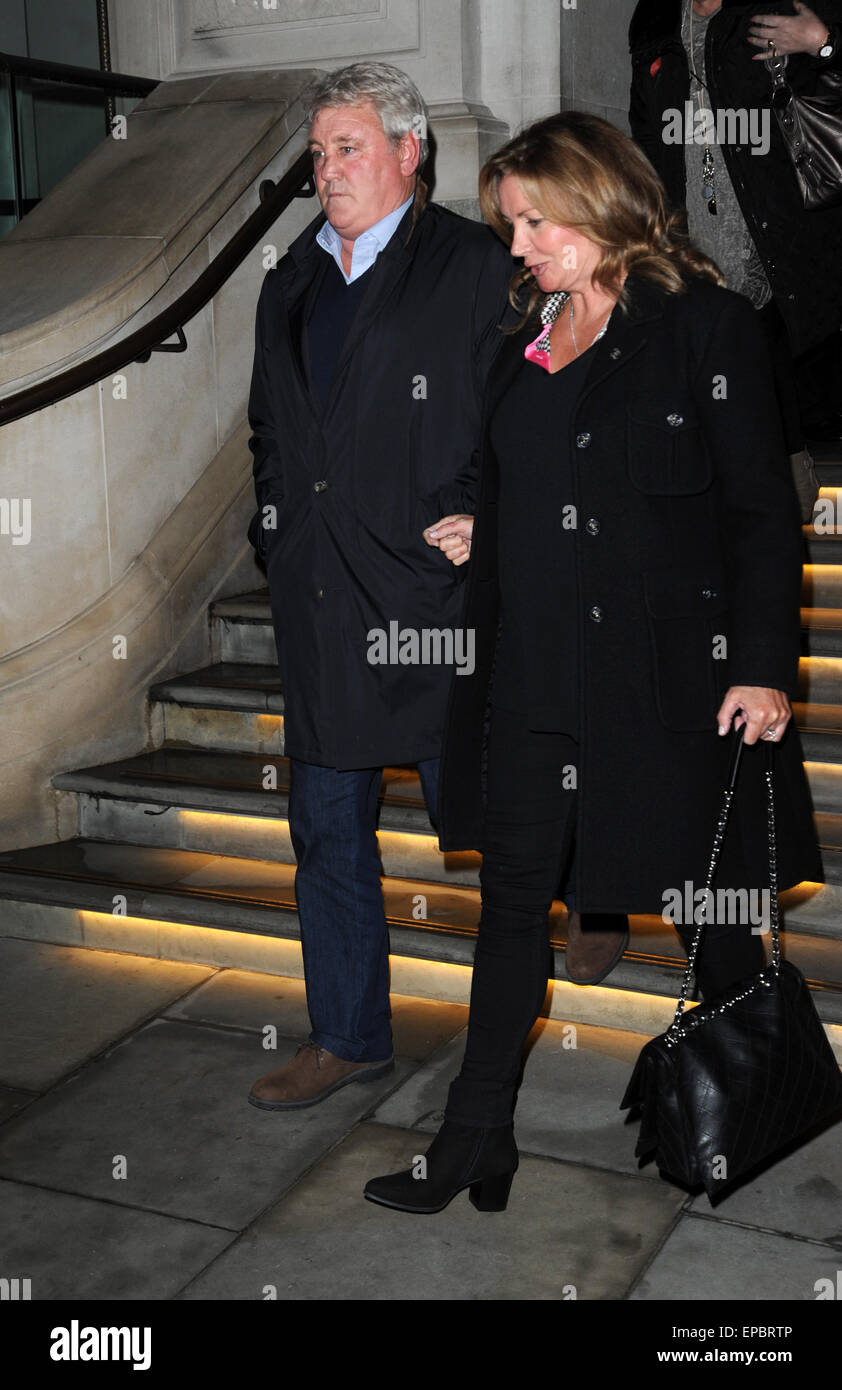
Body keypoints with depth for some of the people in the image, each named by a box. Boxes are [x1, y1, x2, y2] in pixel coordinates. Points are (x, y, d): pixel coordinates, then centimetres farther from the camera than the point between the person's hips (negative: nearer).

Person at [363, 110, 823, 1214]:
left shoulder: (709, 327, -4)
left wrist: (764, 665, -14)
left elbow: (763, 509, -8)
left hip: (674, 672, -5)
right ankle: (477, 1140, 20)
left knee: (711, 904, 9)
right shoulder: (523, 348, 14)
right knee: (514, 895, 9)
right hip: (535, 671, 6)